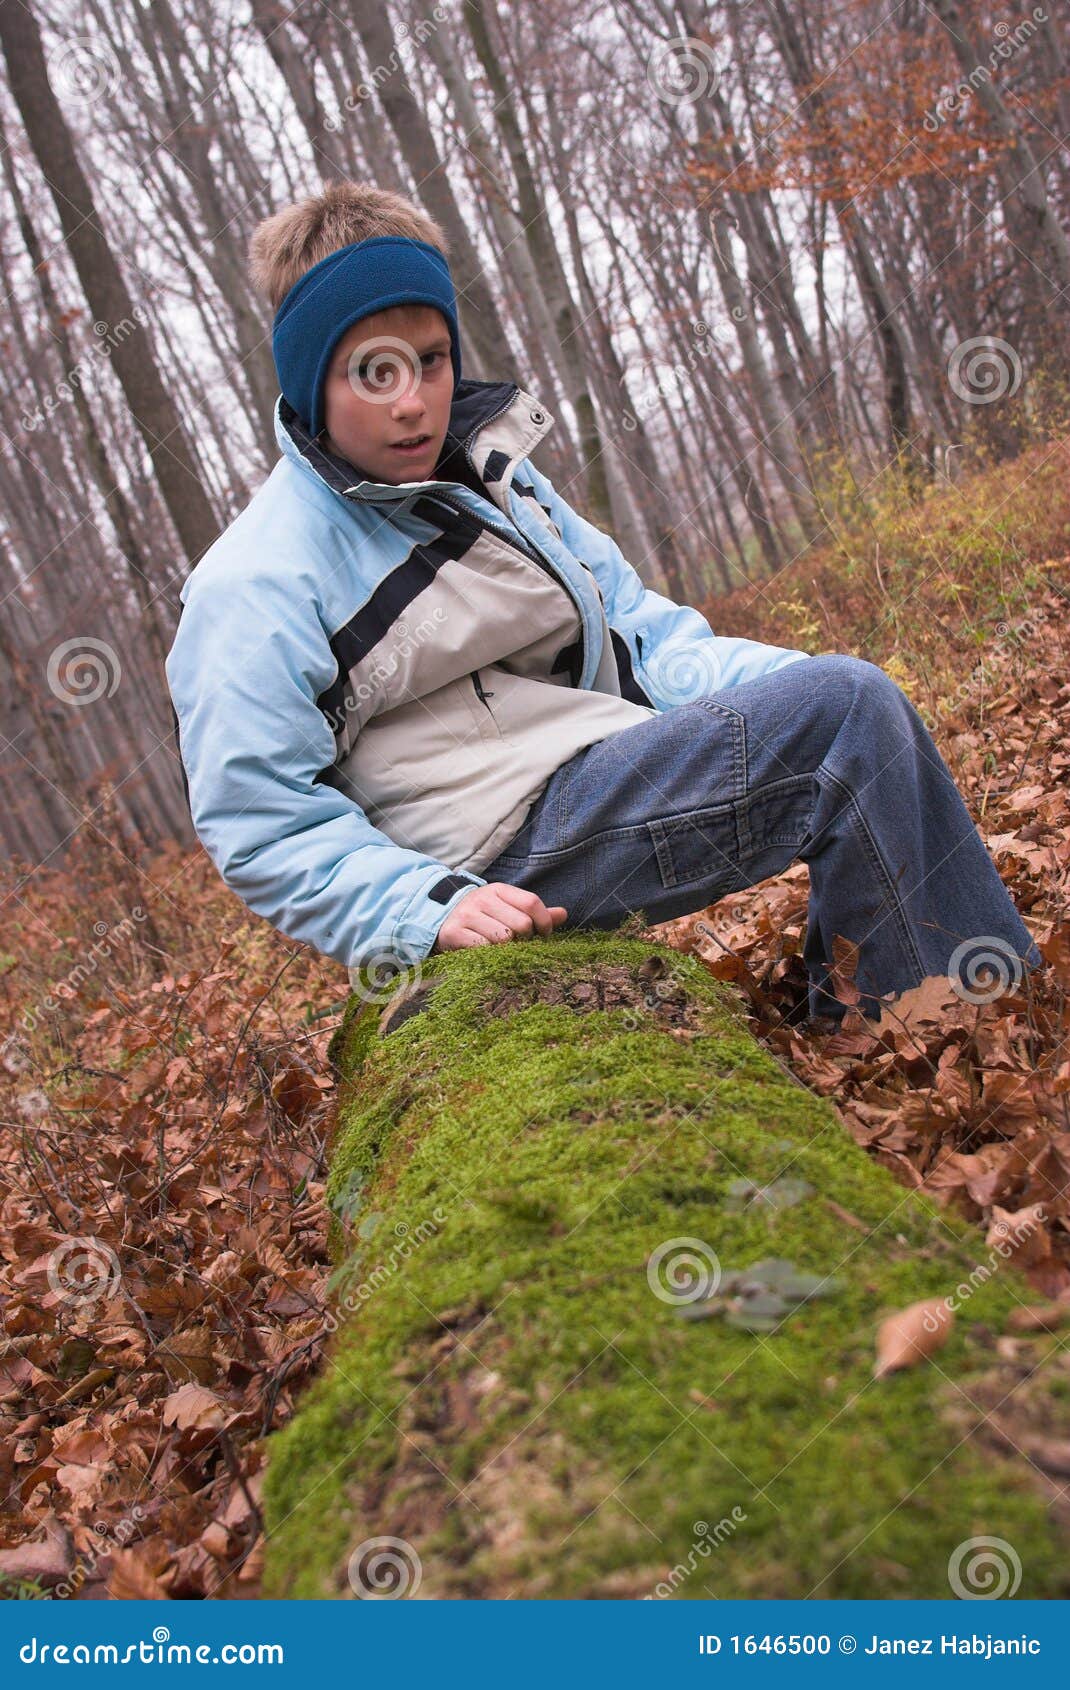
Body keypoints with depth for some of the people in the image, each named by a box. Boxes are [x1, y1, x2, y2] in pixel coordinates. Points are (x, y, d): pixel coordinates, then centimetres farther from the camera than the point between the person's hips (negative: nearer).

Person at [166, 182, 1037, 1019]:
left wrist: (792, 681, -3)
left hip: (626, 780, 9)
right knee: (848, 711, -18)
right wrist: (430, 908, -23)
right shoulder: (256, 588, -8)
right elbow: (264, 831, -9)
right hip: (512, 851, -9)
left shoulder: (494, 474, 15)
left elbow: (637, 629, 14)